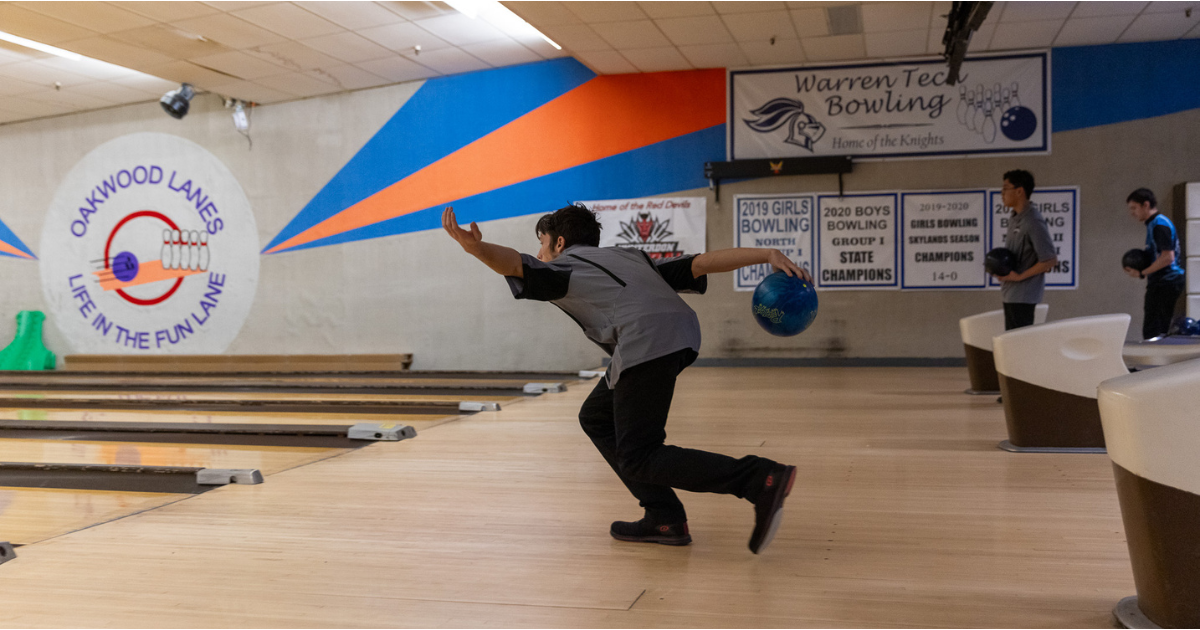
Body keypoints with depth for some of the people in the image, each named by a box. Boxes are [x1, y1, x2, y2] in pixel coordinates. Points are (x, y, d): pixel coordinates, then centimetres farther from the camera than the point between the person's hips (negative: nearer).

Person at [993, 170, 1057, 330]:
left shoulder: (1033, 222, -17)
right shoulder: (1015, 219, 11)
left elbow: (1050, 259, -19)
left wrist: (1019, 276, -17)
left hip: (1023, 296, -9)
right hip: (1010, 293, 9)